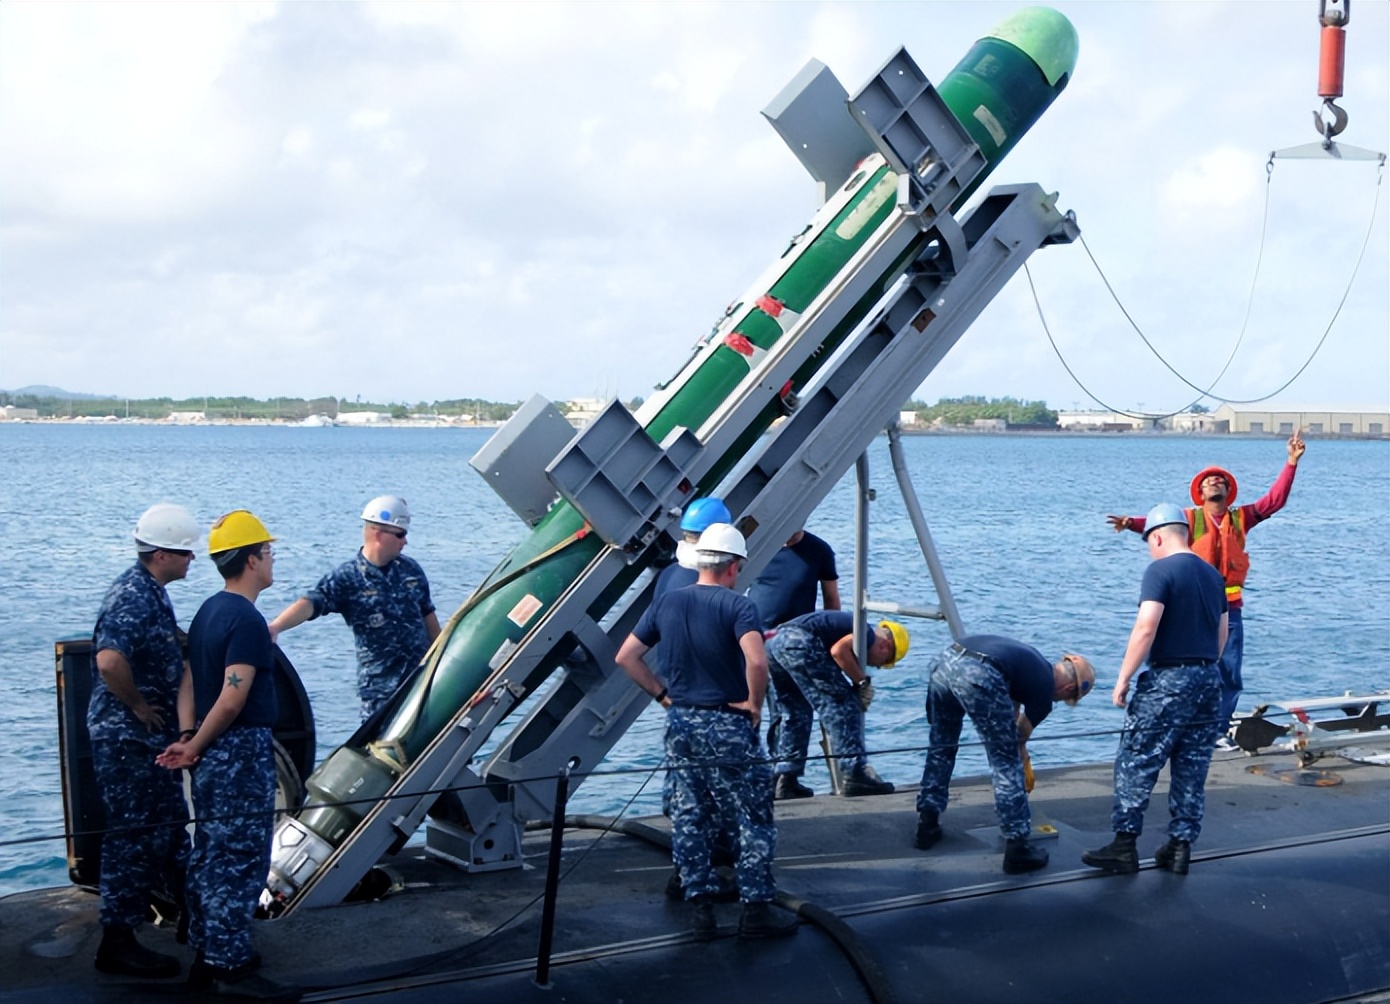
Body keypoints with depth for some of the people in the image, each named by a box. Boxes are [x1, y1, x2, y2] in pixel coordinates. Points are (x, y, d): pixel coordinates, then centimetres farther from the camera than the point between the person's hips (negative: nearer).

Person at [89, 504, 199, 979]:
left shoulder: (150, 591, 9)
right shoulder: (133, 596, -22)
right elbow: (110, 660, -36)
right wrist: (139, 705, -22)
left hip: (150, 736, 10)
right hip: (127, 738, -10)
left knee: (168, 824, 21)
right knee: (132, 835, -2)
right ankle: (117, 943, 7)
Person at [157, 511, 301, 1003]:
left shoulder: (209, 611, 12)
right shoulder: (247, 620, -18)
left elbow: (188, 682, 10)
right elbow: (232, 700, -23)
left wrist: (186, 738, -1)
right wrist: (196, 747, -11)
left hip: (211, 755, 10)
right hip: (241, 754, -10)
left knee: (211, 856, 15)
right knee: (242, 859, -4)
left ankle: (208, 957, 23)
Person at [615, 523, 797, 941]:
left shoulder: (666, 602, 4)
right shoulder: (737, 605, -13)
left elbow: (626, 657, 7)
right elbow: (757, 661, -29)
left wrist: (662, 694, 11)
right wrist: (754, 703, -13)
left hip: (680, 723, 5)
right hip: (727, 726, -5)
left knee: (689, 819, 12)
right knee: (754, 819, 6)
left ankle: (701, 910, 15)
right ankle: (755, 910, 8)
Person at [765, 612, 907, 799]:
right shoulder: (868, 634, 7)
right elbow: (838, 650, -14)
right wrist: (863, 681, -1)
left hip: (774, 643, 10)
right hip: (800, 643, -10)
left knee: (794, 714, 20)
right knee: (842, 703, -1)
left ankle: (785, 781, 17)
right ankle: (855, 774, -2)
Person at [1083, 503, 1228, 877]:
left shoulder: (1160, 570, -10)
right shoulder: (1213, 575, 13)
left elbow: (1146, 627, -19)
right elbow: (1222, 633, 18)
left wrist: (1123, 678, -15)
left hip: (1168, 679, -7)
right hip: (1209, 679, 7)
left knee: (1136, 764, 0)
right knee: (1192, 769, 11)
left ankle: (1124, 846, 1)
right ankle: (1180, 846, 14)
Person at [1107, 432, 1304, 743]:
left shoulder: (1240, 518, 8)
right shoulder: (1191, 519, -1)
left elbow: (1274, 499, 4)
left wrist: (1291, 463, -2)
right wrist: (1131, 523, -33)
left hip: (1230, 609, 3)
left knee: (1230, 674, 7)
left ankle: (1219, 730, 20)